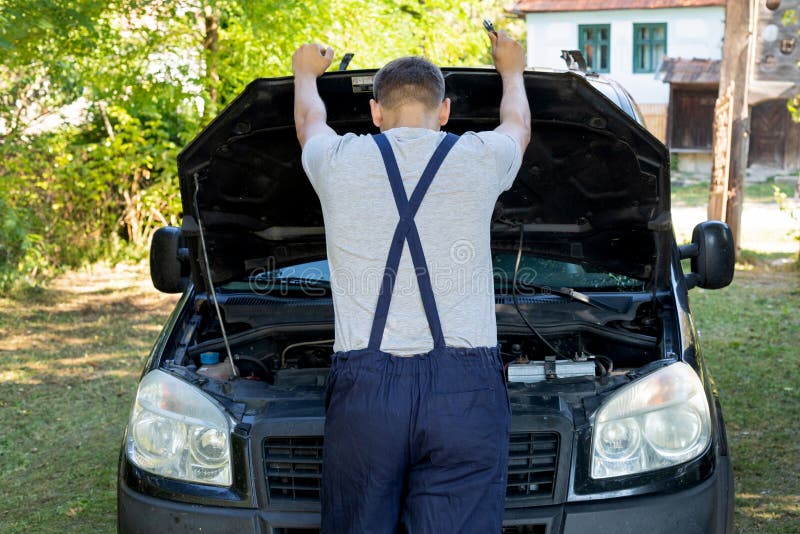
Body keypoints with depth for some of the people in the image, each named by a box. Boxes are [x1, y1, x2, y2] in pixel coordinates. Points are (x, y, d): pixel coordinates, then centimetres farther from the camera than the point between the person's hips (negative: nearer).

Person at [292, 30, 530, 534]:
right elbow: (519, 125, 31)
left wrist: (305, 72, 55)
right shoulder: (481, 157, 6)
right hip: (465, 394, 0)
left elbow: (310, 122, 32)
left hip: (364, 390, 1)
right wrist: (511, 68, 53)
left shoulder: (339, 161, 6)